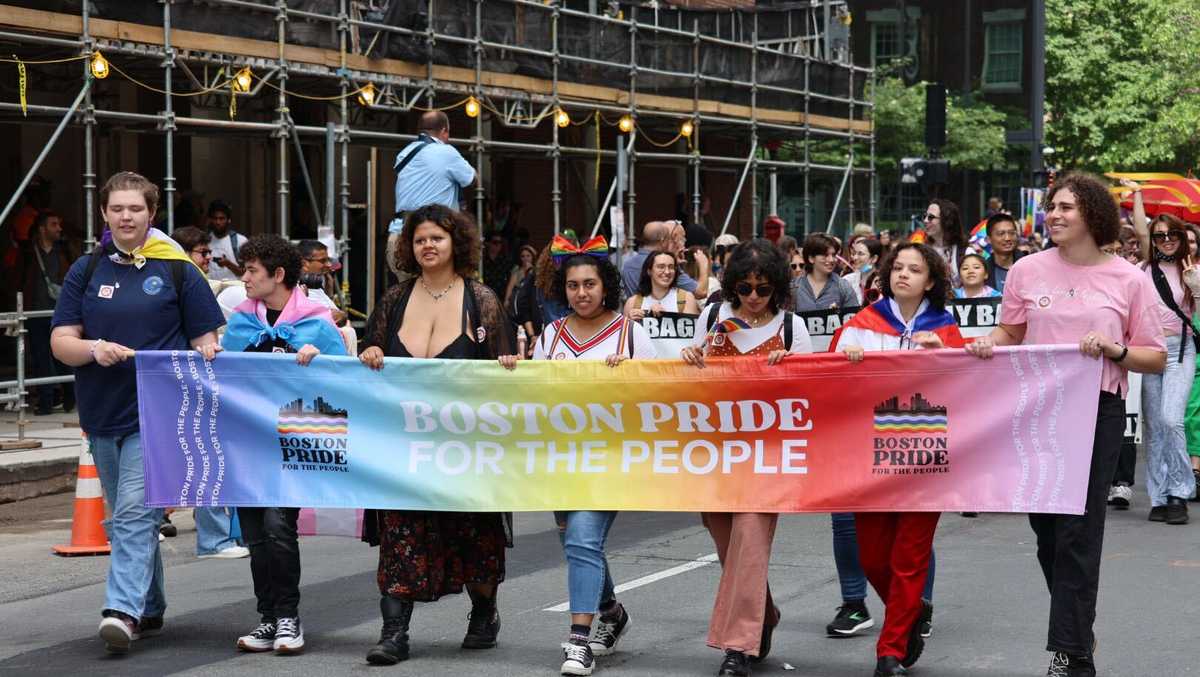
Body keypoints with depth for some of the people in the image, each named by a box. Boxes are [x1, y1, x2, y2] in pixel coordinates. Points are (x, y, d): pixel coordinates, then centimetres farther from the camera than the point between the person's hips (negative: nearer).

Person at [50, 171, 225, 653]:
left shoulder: (177, 270, 2)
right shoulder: (85, 272, 9)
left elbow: (206, 341, 3)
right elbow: (61, 341, 4)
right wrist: (95, 349, -17)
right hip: (102, 414, 5)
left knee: (135, 513, -16)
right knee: (124, 517, 13)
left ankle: (123, 610, -22)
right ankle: (150, 609, 25)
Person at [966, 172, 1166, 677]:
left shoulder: (1129, 280, -1)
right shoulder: (1027, 271, 4)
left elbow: (1156, 359, 2)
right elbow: (1009, 334, 17)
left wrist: (1115, 350, -16)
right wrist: (987, 346, -5)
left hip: (1097, 412, -3)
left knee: (1078, 530, -7)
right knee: (1046, 526, 11)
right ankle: (1079, 628, 32)